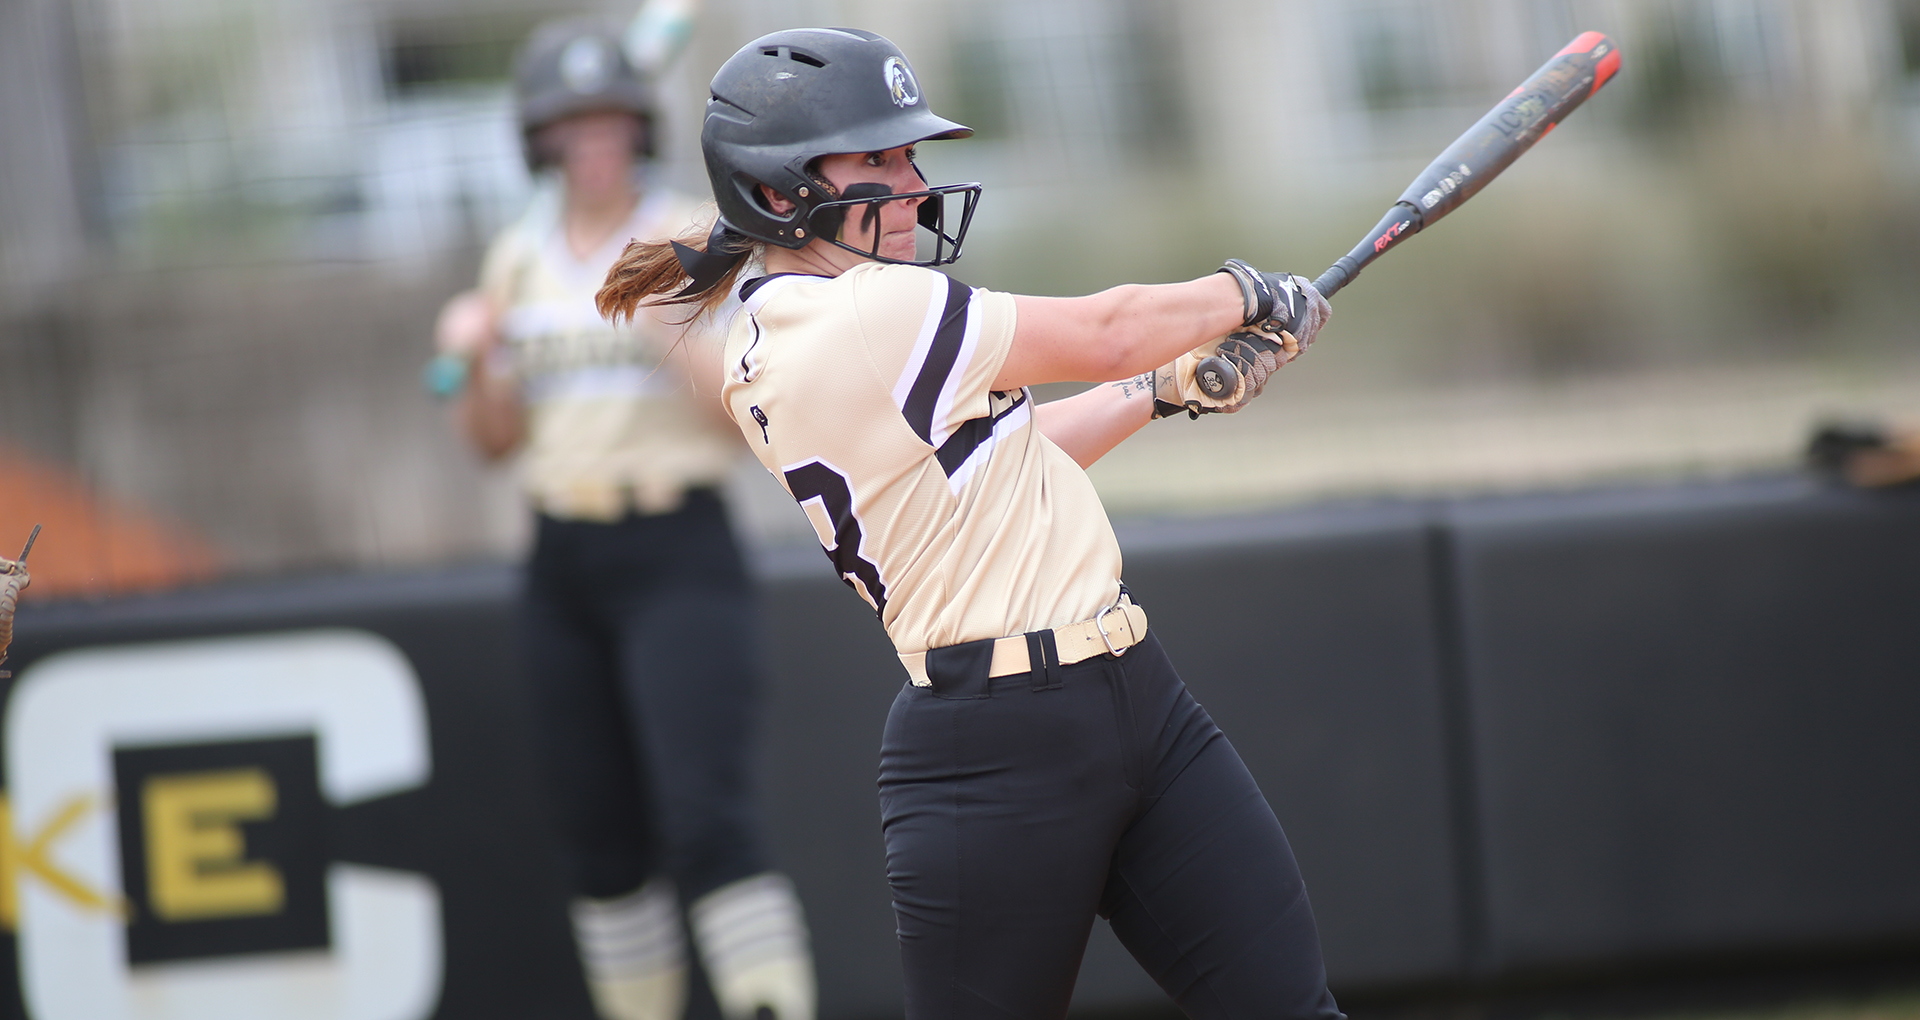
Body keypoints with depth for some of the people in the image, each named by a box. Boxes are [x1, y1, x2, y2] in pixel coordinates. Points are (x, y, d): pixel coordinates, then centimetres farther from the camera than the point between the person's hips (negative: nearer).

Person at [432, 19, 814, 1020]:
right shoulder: (518, 258, 10)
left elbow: (745, 419, -9)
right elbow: (496, 438, 14)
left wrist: (678, 340, -24)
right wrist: (477, 360, -5)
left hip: (679, 559, -5)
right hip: (561, 562, 5)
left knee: (705, 817, -18)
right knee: (599, 835, 7)